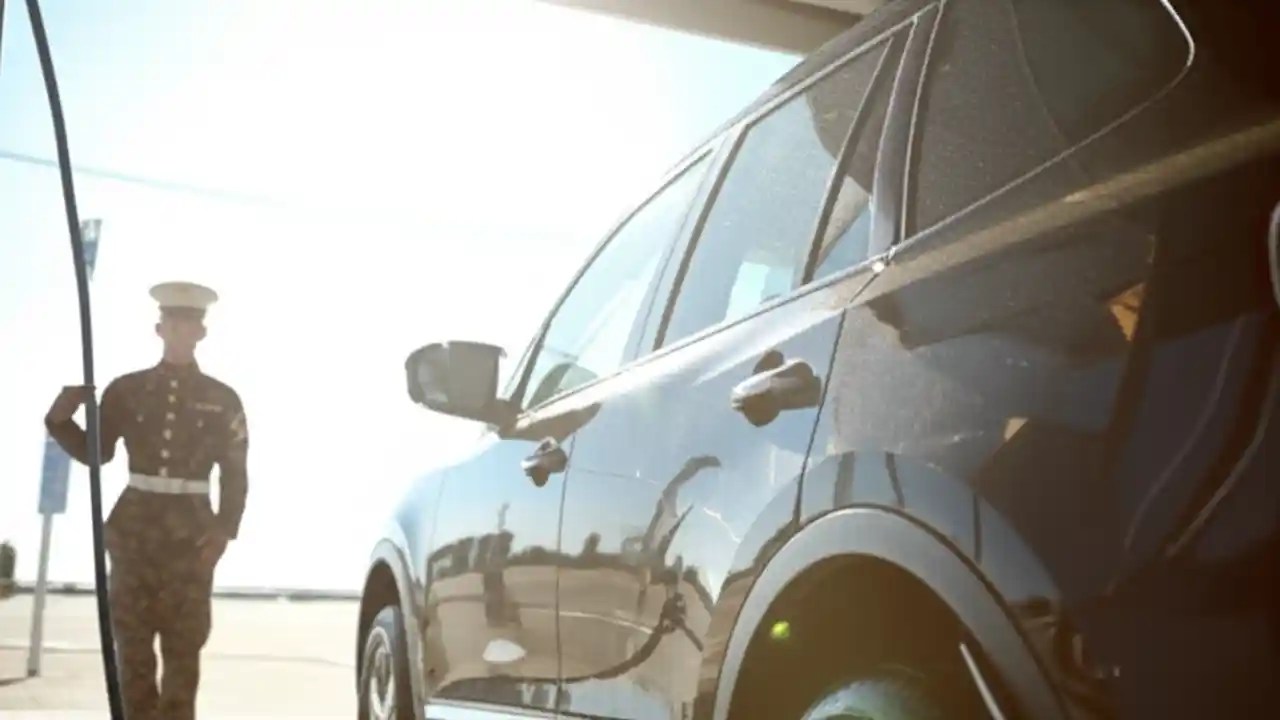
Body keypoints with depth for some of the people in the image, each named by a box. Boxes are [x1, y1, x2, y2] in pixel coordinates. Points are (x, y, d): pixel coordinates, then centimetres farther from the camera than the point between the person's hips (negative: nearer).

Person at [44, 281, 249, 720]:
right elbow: (95, 451, 6)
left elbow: (235, 473, 5)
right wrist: (61, 419, -12)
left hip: (191, 531, -1)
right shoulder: (127, 389, 6)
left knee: (183, 648, 4)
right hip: (135, 527, 1)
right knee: (131, 643, 4)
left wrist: (223, 531, -7)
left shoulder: (221, 399, 5)